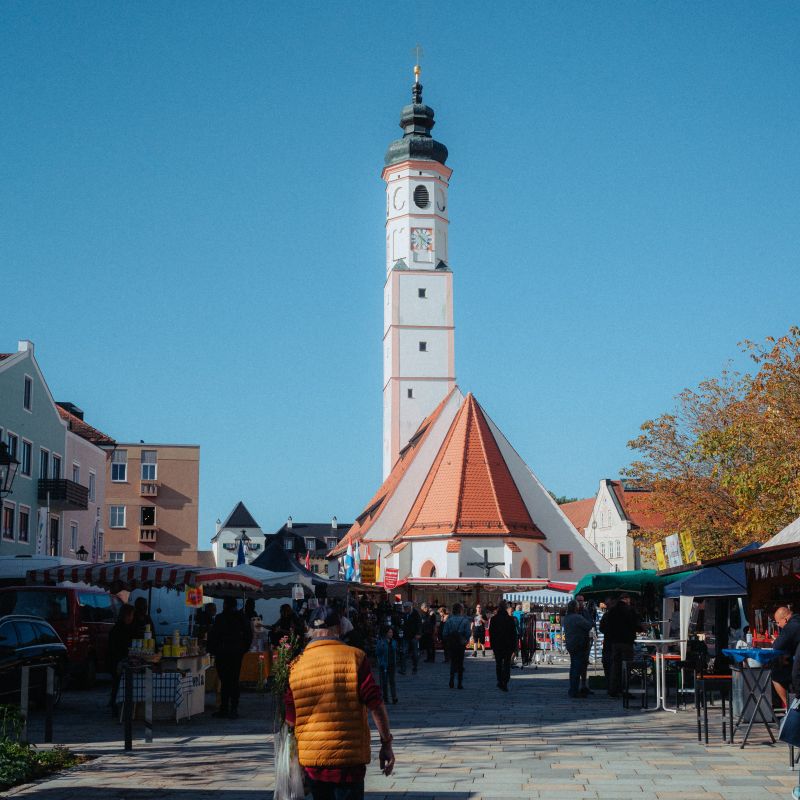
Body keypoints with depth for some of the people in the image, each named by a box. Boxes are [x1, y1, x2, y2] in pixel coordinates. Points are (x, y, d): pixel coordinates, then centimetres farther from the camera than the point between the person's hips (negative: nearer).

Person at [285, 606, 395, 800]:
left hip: (310, 758, 3)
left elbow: (290, 719, 4)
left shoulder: (296, 665, 0)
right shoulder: (354, 657, -8)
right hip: (349, 756, -3)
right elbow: (376, 706, -11)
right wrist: (386, 744, -4)